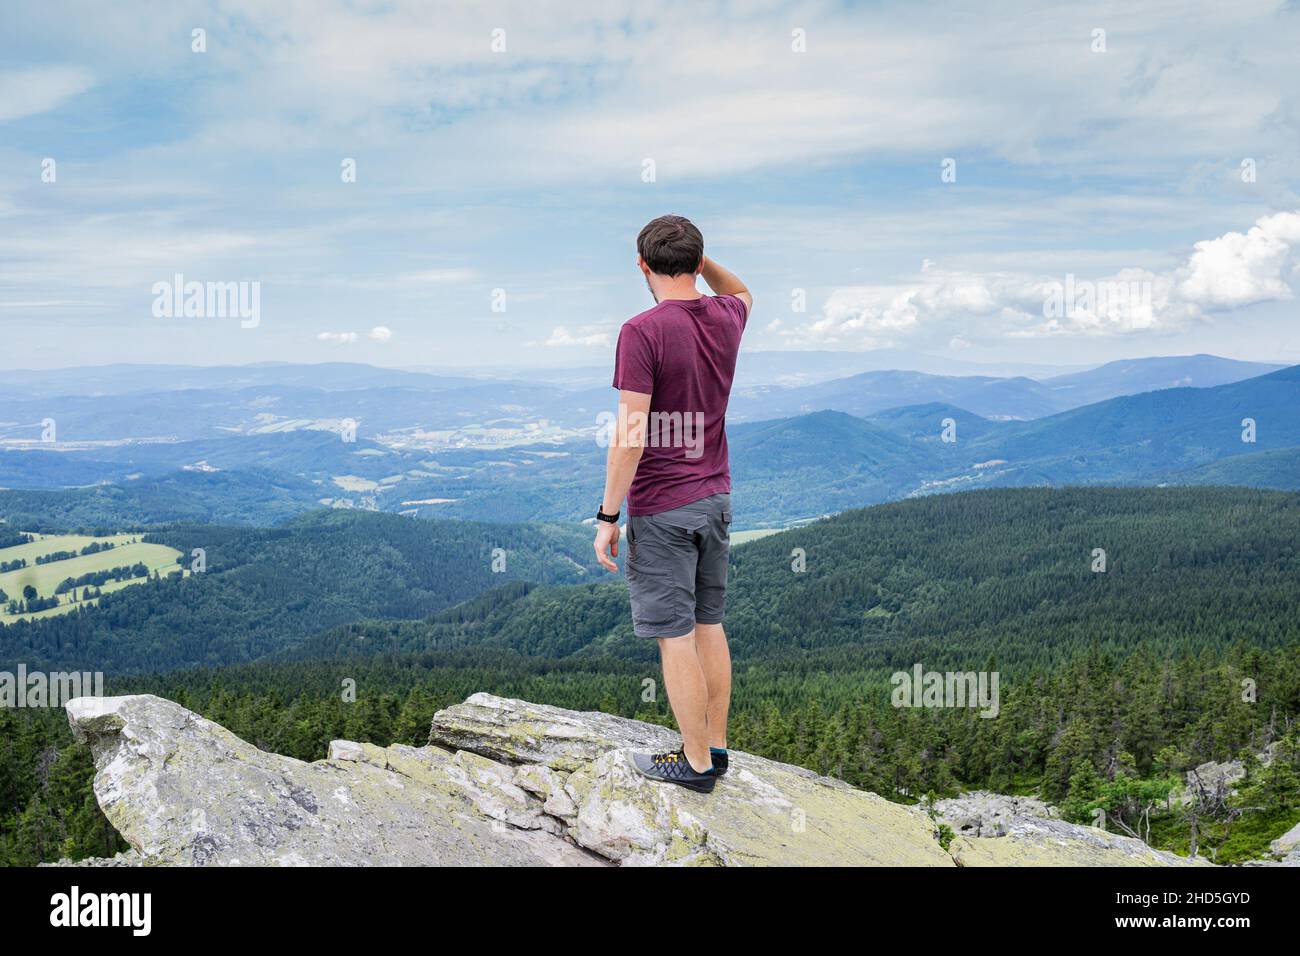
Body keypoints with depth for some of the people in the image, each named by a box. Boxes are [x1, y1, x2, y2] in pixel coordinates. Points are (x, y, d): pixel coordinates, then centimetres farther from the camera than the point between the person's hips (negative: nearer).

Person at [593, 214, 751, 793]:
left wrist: (608, 516, -13)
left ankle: (697, 763, 12)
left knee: (676, 636, 2)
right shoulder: (725, 317, 3)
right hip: (715, 498, 7)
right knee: (709, 625, 16)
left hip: (660, 508, -7)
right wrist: (697, 255, 17)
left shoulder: (642, 331, -16)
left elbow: (631, 434, -20)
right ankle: (715, 746, 26)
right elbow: (740, 292, 31)